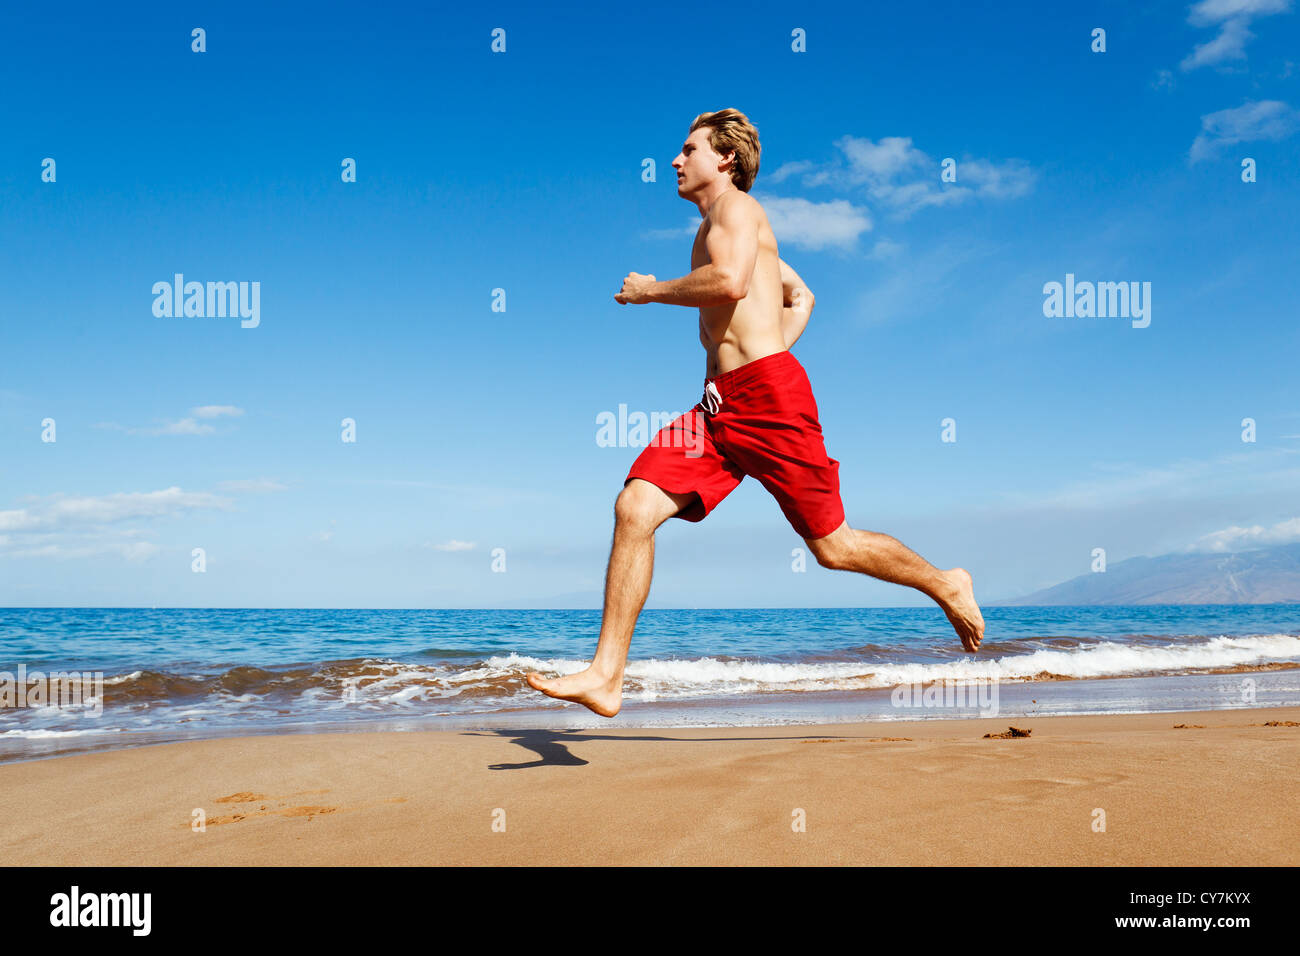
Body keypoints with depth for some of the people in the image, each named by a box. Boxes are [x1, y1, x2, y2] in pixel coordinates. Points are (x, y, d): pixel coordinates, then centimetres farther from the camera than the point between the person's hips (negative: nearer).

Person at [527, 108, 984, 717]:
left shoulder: (736, 207, 0)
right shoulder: (719, 229, 27)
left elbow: (731, 282, -22)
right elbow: (801, 295, 36)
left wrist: (650, 290, -8)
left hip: (769, 397, -9)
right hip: (718, 404, 9)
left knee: (832, 546, 0)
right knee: (634, 507, -9)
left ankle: (946, 585, 27)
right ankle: (606, 676, -10)